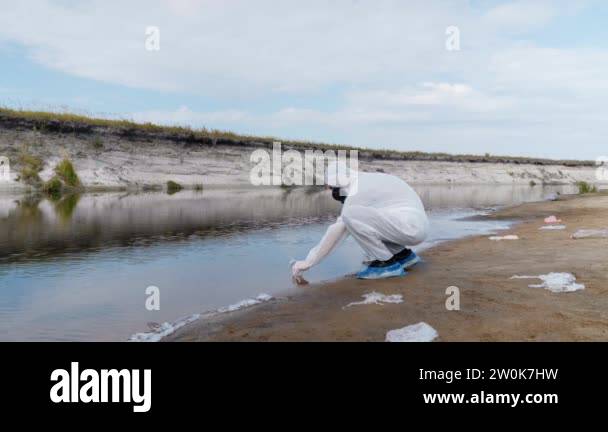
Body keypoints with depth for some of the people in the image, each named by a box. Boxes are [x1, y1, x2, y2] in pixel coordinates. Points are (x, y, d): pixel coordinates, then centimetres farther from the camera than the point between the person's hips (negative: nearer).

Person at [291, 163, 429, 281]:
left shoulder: (358, 192, -13)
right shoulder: (366, 183, 16)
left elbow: (337, 231, -13)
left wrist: (306, 262, -8)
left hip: (411, 226, -10)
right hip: (415, 226, 10)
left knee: (351, 215, -20)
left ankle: (386, 263, -8)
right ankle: (403, 254, 16)